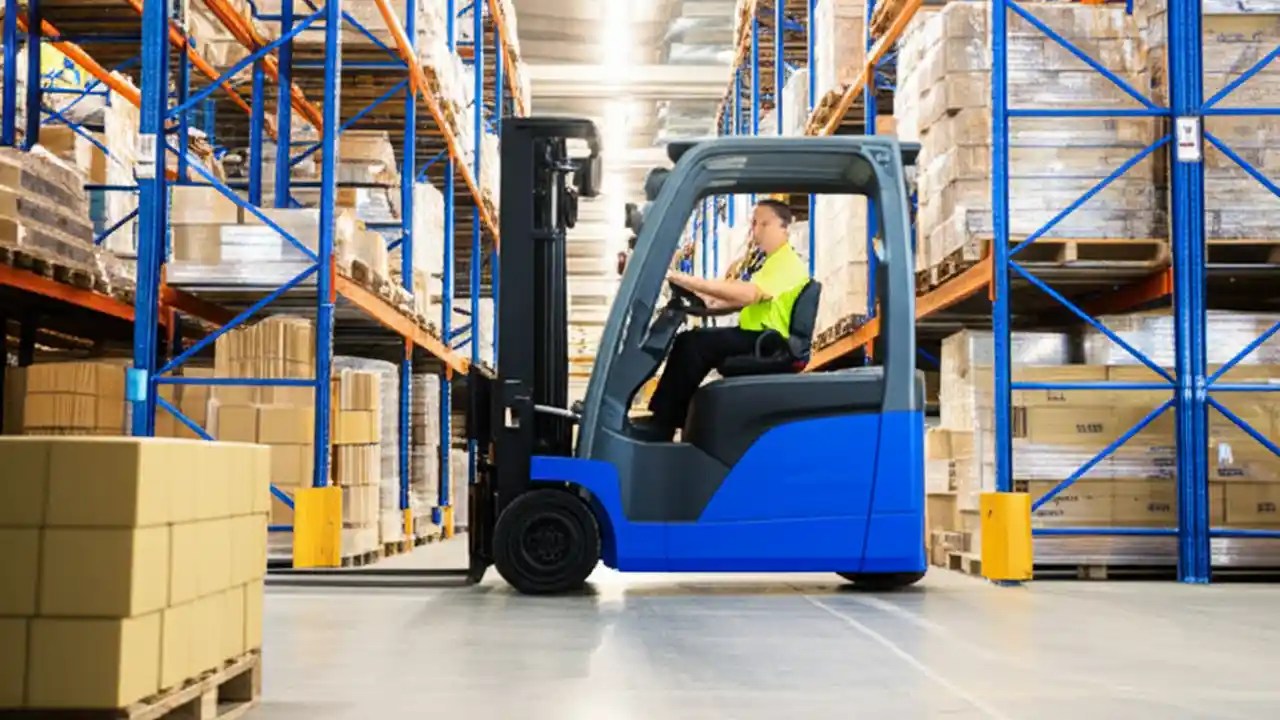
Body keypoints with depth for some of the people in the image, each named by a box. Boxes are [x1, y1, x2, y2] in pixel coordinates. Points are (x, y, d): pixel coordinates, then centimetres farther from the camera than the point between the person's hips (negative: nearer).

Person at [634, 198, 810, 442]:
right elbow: (742, 301, 19)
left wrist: (684, 279, -33)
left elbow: (747, 294, -30)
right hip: (758, 337, 10)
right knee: (687, 341, 3)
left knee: (693, 344, -21)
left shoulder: (787, 263, -15)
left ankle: (661, 425, -18)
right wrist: (707, 304, 0)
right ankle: (674, 418, -1)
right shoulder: (774, 263, 20)